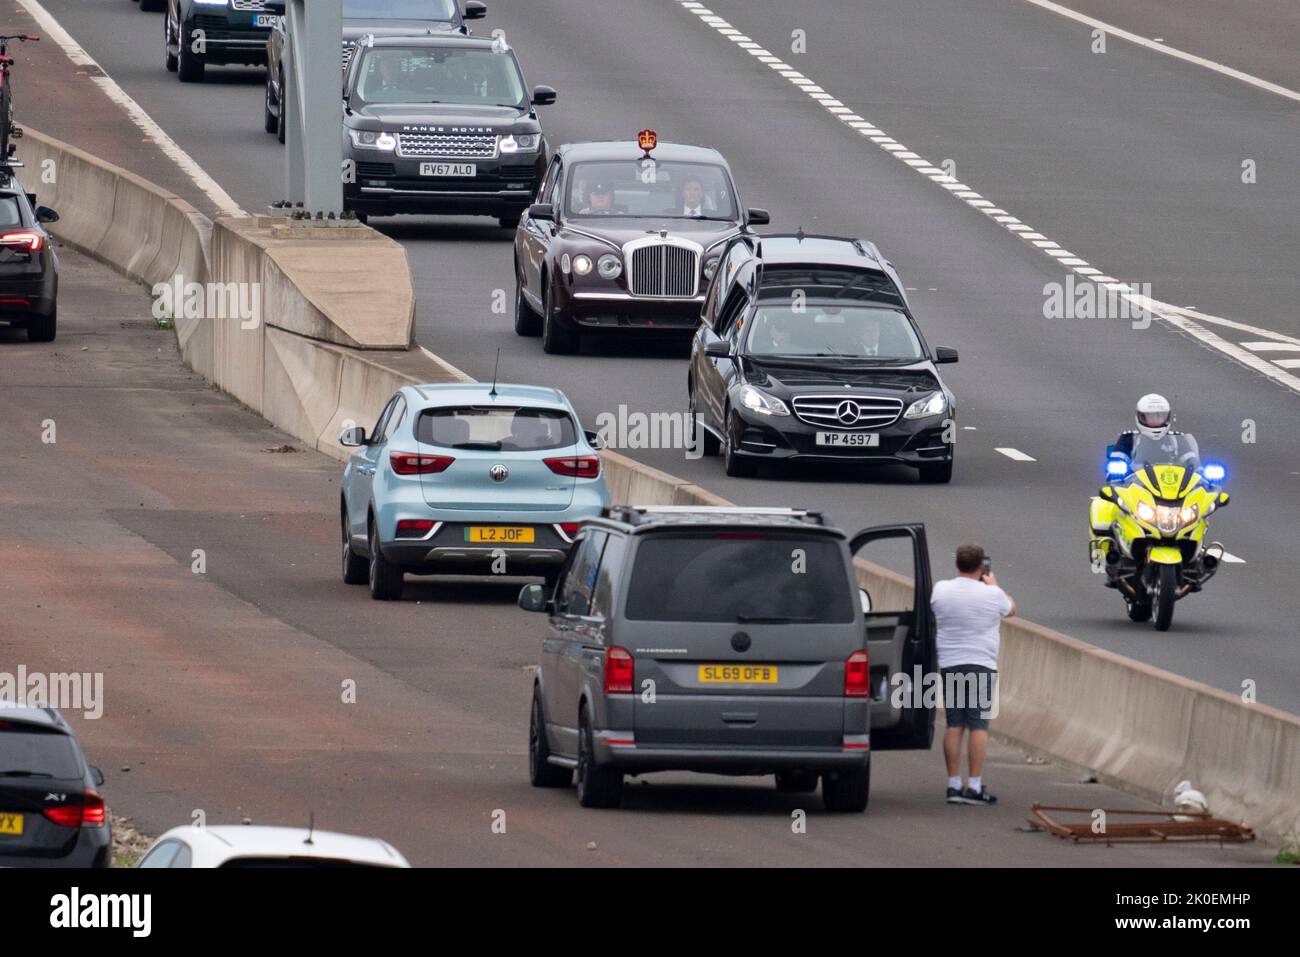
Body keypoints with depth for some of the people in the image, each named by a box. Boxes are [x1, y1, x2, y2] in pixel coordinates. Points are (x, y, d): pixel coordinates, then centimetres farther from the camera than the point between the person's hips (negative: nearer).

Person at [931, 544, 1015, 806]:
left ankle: (954, 785, 7)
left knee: (954, 725, 8)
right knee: (979, 725, -2)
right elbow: (1011, 609, 12)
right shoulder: (992, 595, -9)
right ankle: (975, 786, -5)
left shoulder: (940, 590, -1)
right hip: (981, 665, -3)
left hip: (948, 664, 4)